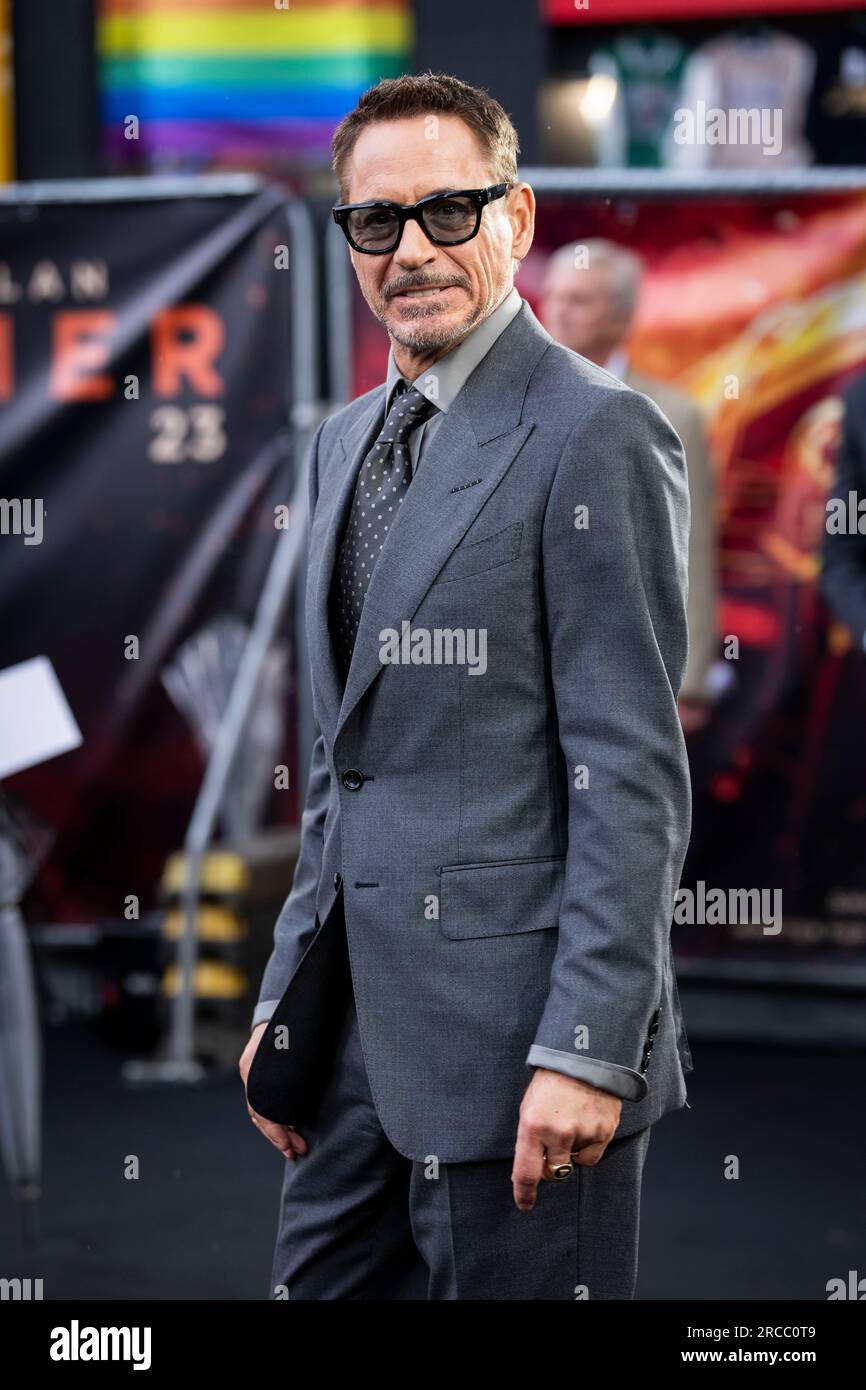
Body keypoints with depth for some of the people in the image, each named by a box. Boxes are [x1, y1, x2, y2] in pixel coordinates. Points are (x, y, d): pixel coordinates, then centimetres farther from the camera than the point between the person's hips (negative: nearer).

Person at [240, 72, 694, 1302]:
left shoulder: (594, 436, -10)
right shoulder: (345, 443, 15)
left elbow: (632, 773, -15)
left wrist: (587, 1049, -19)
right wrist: (290, 992, 16)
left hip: (508, 1018, -7)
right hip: (360, 1022, 8)